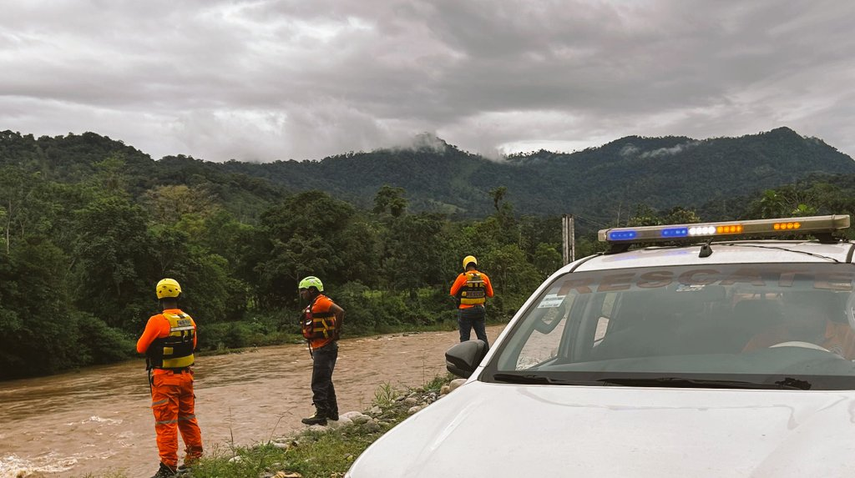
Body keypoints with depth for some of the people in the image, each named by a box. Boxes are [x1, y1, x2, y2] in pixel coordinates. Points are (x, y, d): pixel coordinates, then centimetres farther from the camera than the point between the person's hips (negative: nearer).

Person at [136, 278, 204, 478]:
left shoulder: (157, 321, -18)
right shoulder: (189, 320, 0)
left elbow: (141, 347, -7)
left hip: (165, 378, -6)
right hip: (186, 375, 6)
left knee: (166, 422, 0)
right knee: (187, 418, 18)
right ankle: (195, 457, 25)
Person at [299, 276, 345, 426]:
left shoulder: (321, 302, -14)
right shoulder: (313, 306, 18)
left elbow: (340, 311, -28)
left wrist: (336, 332, -21)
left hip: (324, 349, -11)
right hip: (320, 349, 11)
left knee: (319, 384, -9)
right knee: (325, 382, 17)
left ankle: (321, 415, -6)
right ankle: (332, 413, 26)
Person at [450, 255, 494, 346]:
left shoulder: (462, 277, -10)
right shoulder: (484, 277, 0)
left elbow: (453, 292, -4)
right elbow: (490, 294, 8)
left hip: (465, 310, -3)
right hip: (480, 310, 3)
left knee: (465, 338, 3)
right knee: (482, 336, 10)